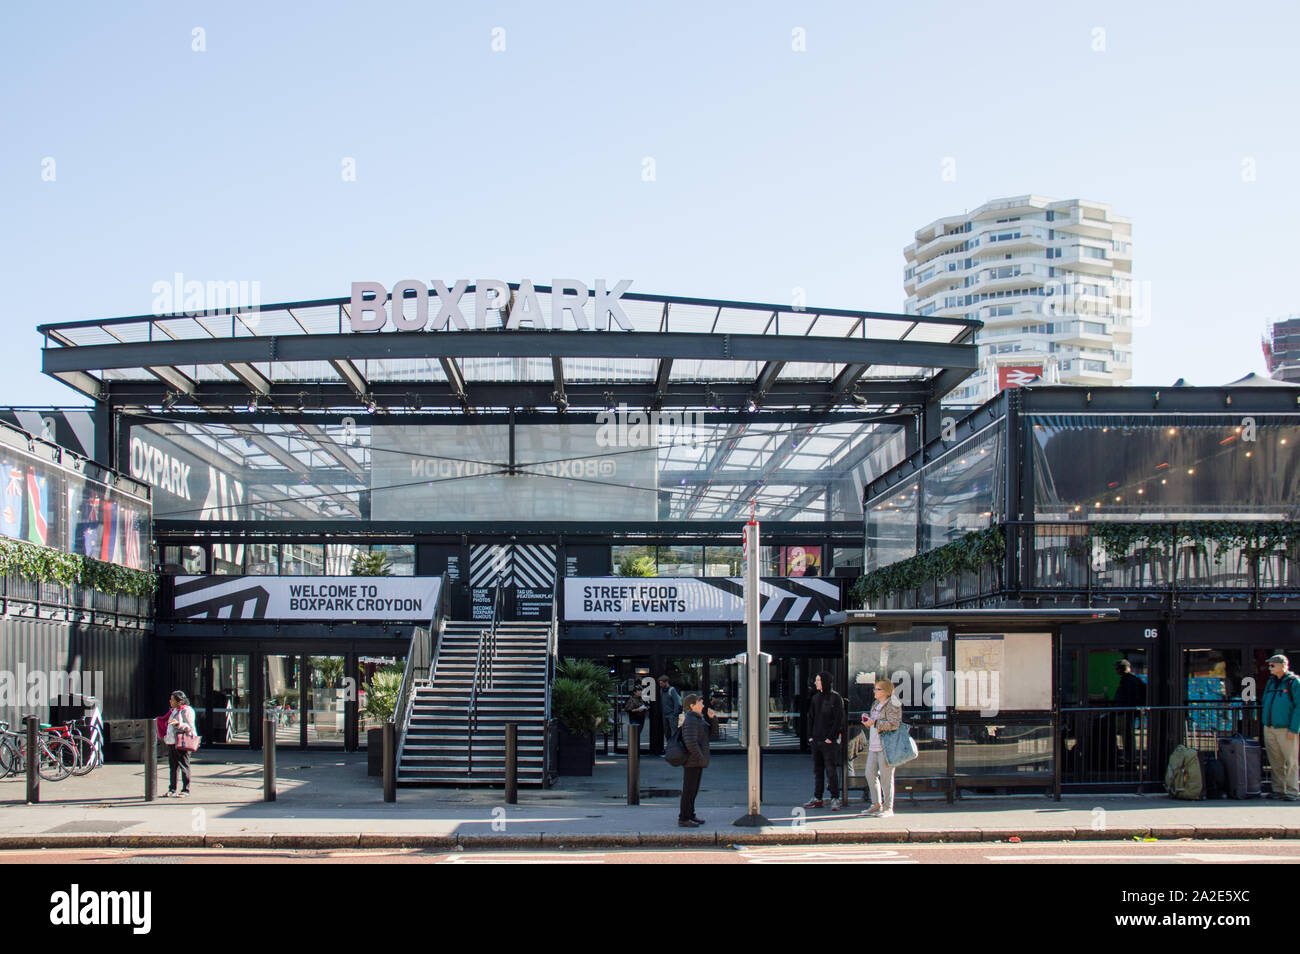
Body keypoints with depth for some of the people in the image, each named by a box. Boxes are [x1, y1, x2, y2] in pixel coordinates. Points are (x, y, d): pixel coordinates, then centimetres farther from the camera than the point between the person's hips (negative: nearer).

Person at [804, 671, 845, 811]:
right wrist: (810, 735, 7)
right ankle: (817, 798, 14)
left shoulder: (836, 698, -7)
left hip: (829, 740, -7)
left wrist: (830, 737, -14)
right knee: (817, 769, 9)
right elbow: (811, 717, 16)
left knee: (831, 770, -5)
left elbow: (839, 719, -10)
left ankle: (835, 799, 1)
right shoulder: (816, 697, 13)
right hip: (816, 740, 7)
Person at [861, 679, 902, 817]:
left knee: (885, 777, -5)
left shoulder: (892, 705, -10)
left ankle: (888, 808, 1)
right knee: (870, 774, 9)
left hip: (886, 747, -9)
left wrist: (875, 722, -20)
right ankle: (876, 805, 20)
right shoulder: (877, 705, 18)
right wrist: (867, 719, 8)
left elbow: (893, 724, -21)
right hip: (874, 746, 9)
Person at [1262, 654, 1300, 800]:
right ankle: (1278, 790, 13)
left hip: (1285, 729, -6)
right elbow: (1264, 702, 23)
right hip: (1269, 728, 6)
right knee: (1275, 761, 8)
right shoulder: (1270, 682, 15)